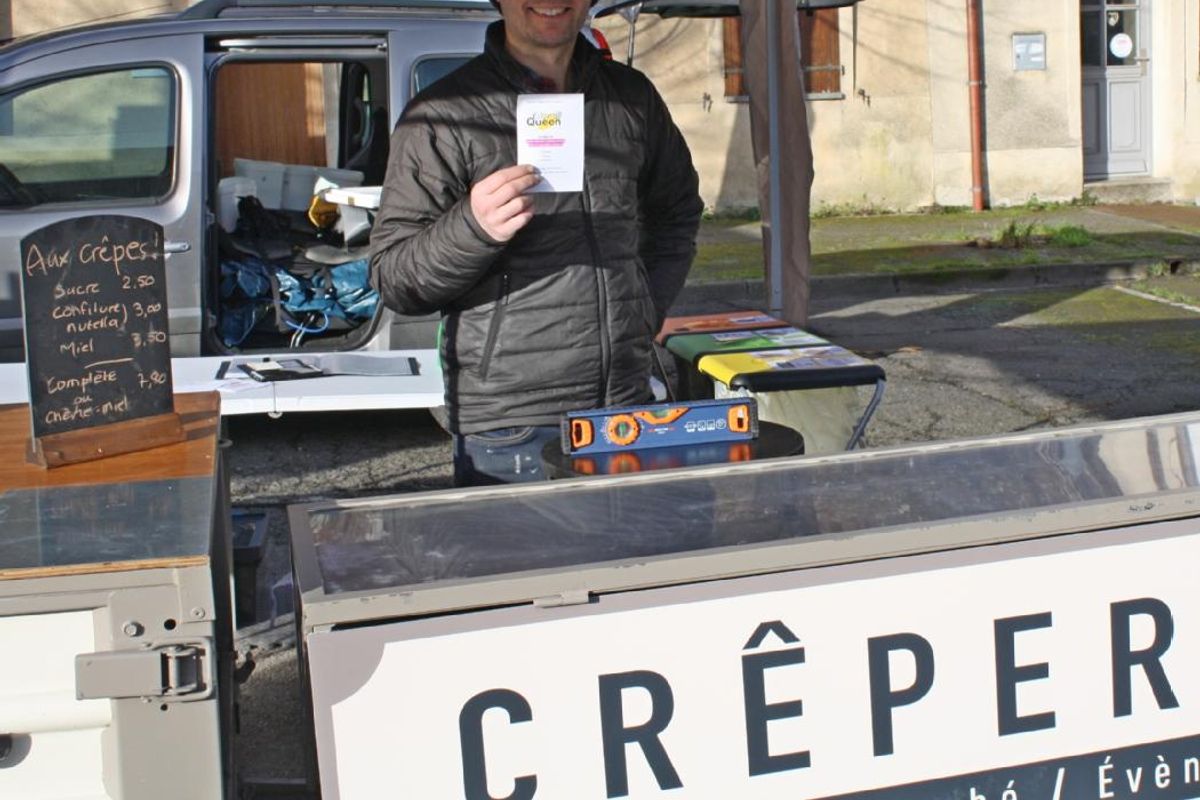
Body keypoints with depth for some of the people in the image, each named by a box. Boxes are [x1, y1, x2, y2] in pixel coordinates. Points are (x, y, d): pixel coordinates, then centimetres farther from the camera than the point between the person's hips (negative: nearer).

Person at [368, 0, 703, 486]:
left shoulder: (632, 97, 9)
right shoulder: (444, 116, -6)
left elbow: (678, 212, 25)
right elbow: (392, 279, -7)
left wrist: (646, 314, 12)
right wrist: (473, 227, -25)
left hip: (629, 410, 5)